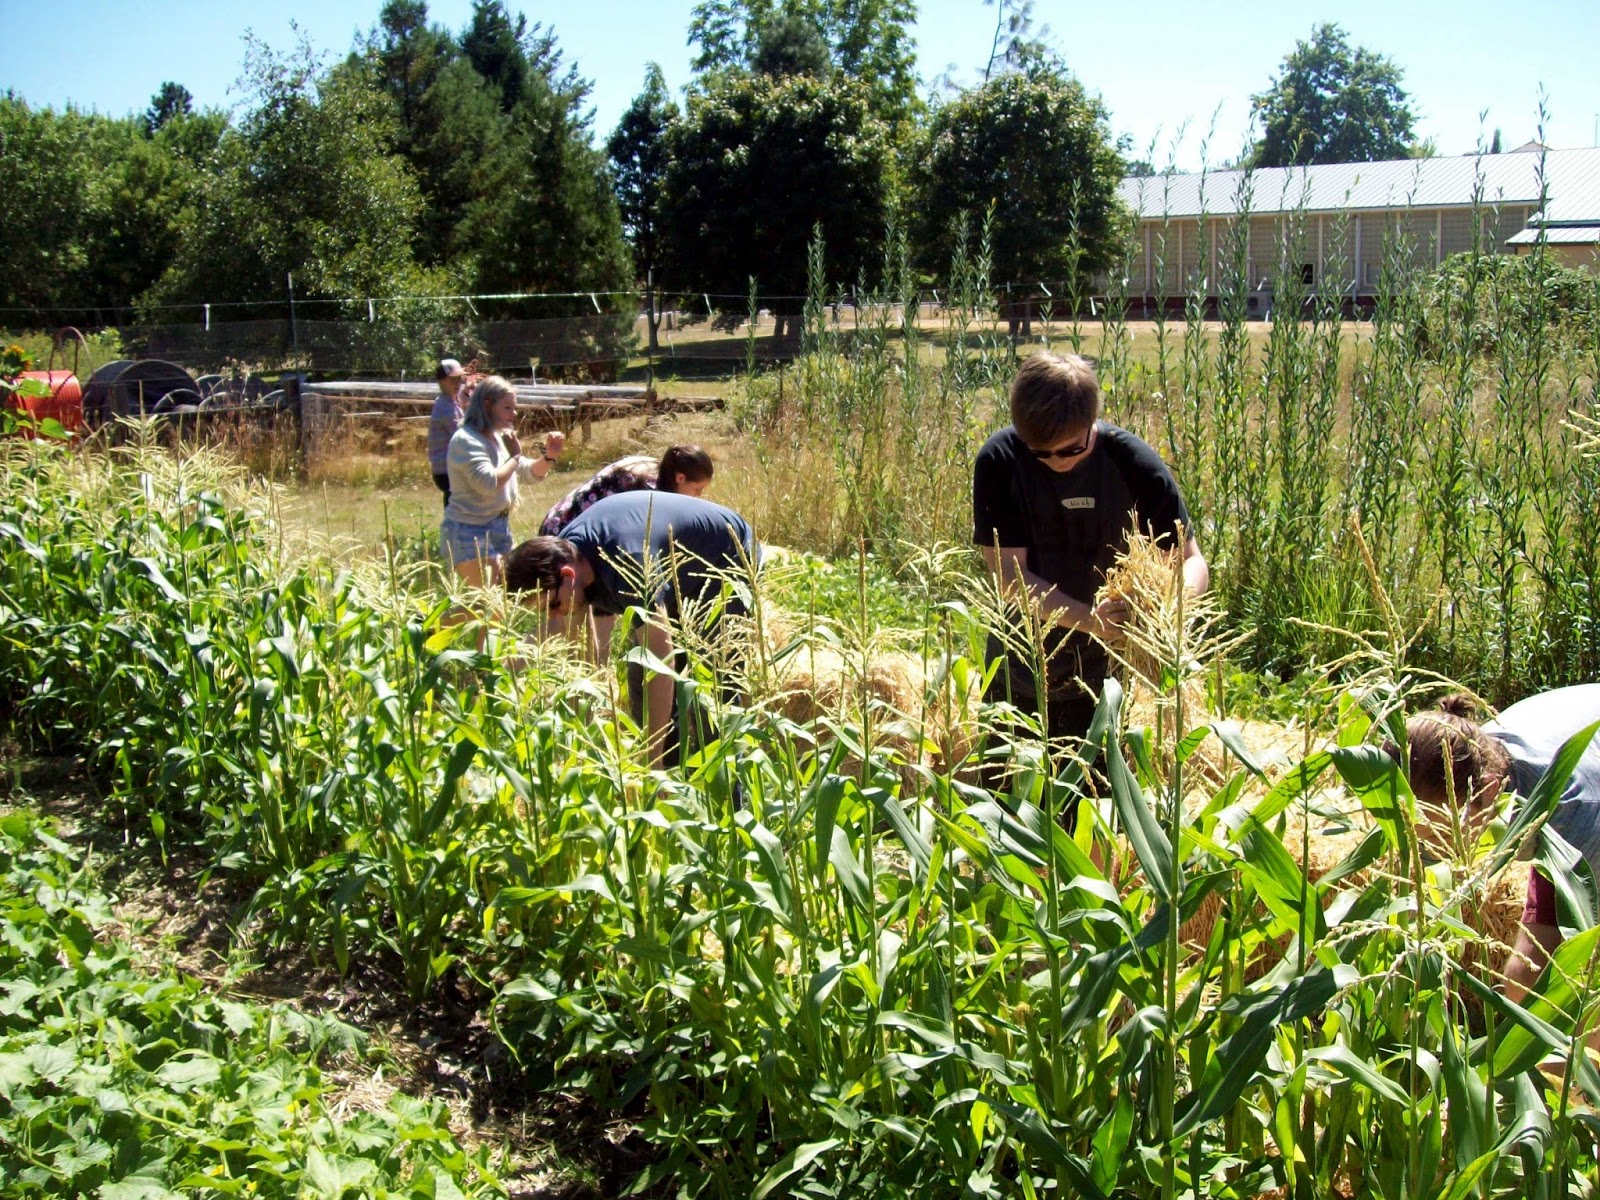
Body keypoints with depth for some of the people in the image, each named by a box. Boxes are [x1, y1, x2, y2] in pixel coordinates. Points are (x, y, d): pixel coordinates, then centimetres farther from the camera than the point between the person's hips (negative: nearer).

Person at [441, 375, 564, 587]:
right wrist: (514, 456, -14)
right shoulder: (466, 440, -16)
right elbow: (488, 483, -29)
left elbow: (532, 473, 18)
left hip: (500, 526, 9)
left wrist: (548, 456, -3)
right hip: (470, 530, -9)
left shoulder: (500, 438, 11)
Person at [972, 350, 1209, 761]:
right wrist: (1088, 618, -30)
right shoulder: (999, 462, -14)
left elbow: (1192, 560, -7)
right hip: (1018, 676, 1)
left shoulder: (1133, 463, -13)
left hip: (1102, 675, 0)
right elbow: (1011, 575, -15)